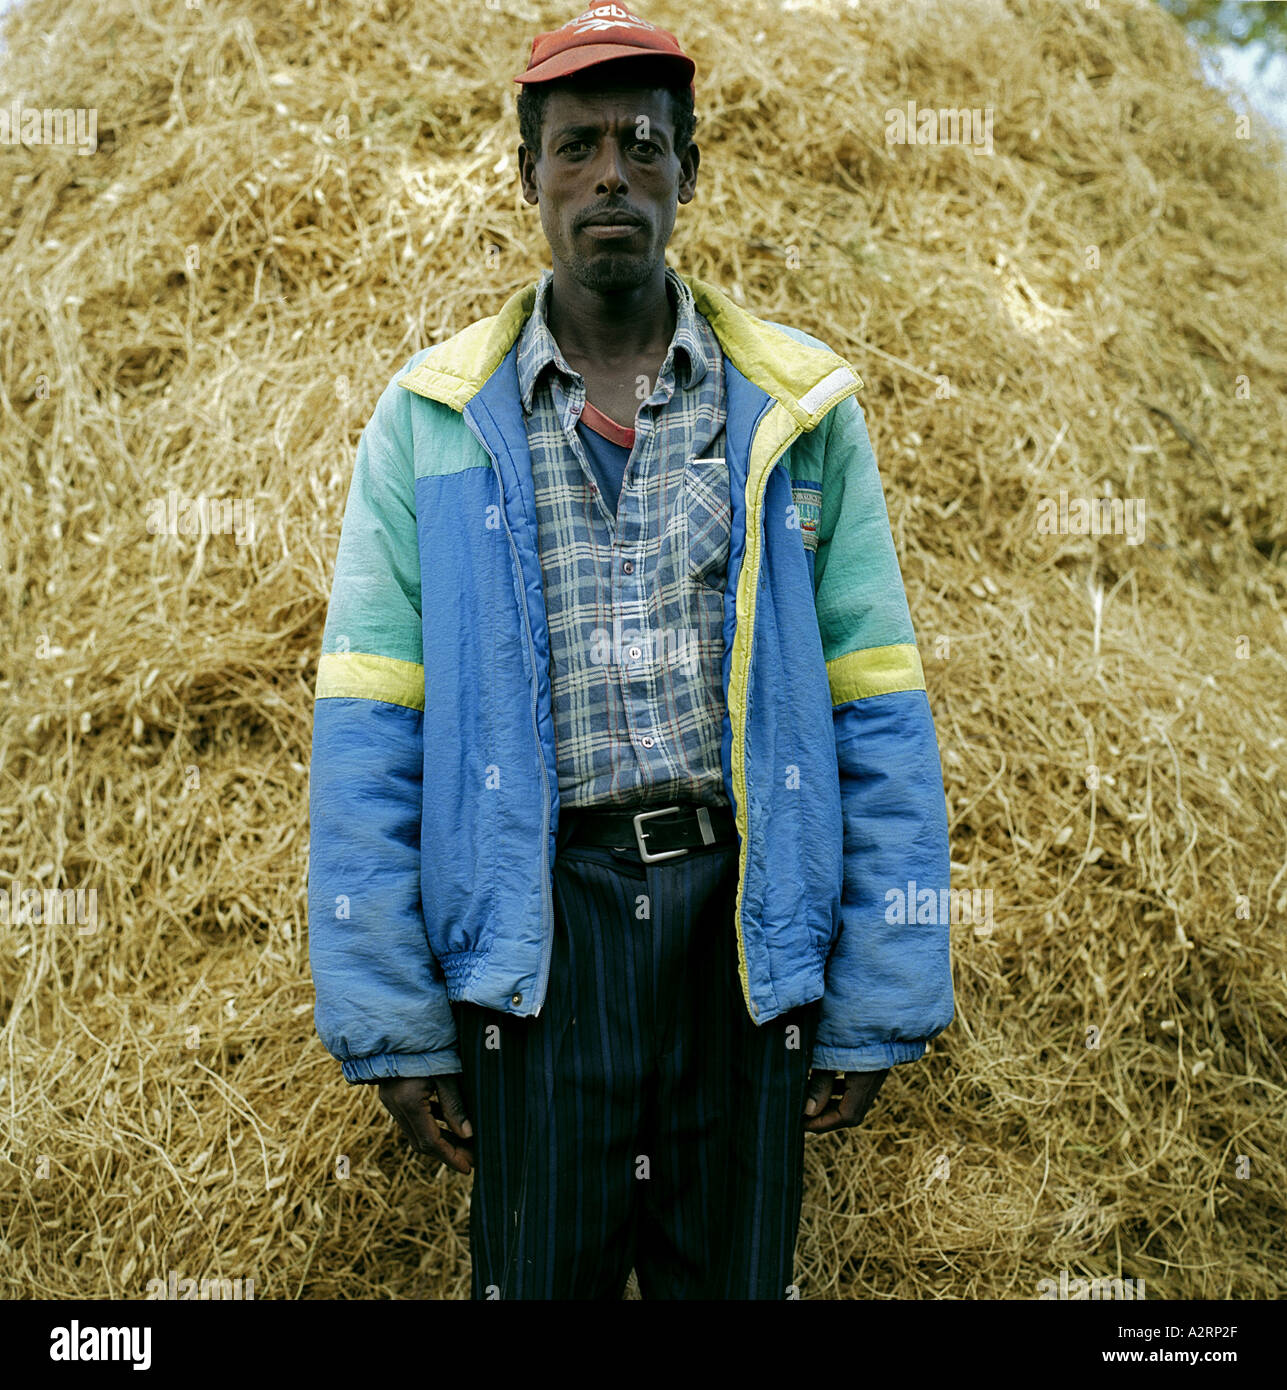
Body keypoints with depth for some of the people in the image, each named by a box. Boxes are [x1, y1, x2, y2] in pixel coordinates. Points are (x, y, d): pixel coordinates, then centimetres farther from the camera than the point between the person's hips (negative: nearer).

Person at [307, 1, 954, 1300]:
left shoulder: (798, 407, 5)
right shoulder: (433, 418, 4)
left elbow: (878, 718, 3)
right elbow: (367, 732, 1)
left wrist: (874, 1008, -1)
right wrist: (391, 1023, -4)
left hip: (743, 913, 1)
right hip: (534, 930, 0)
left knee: (738, 1274, 12)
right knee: (538, 1276, 9)